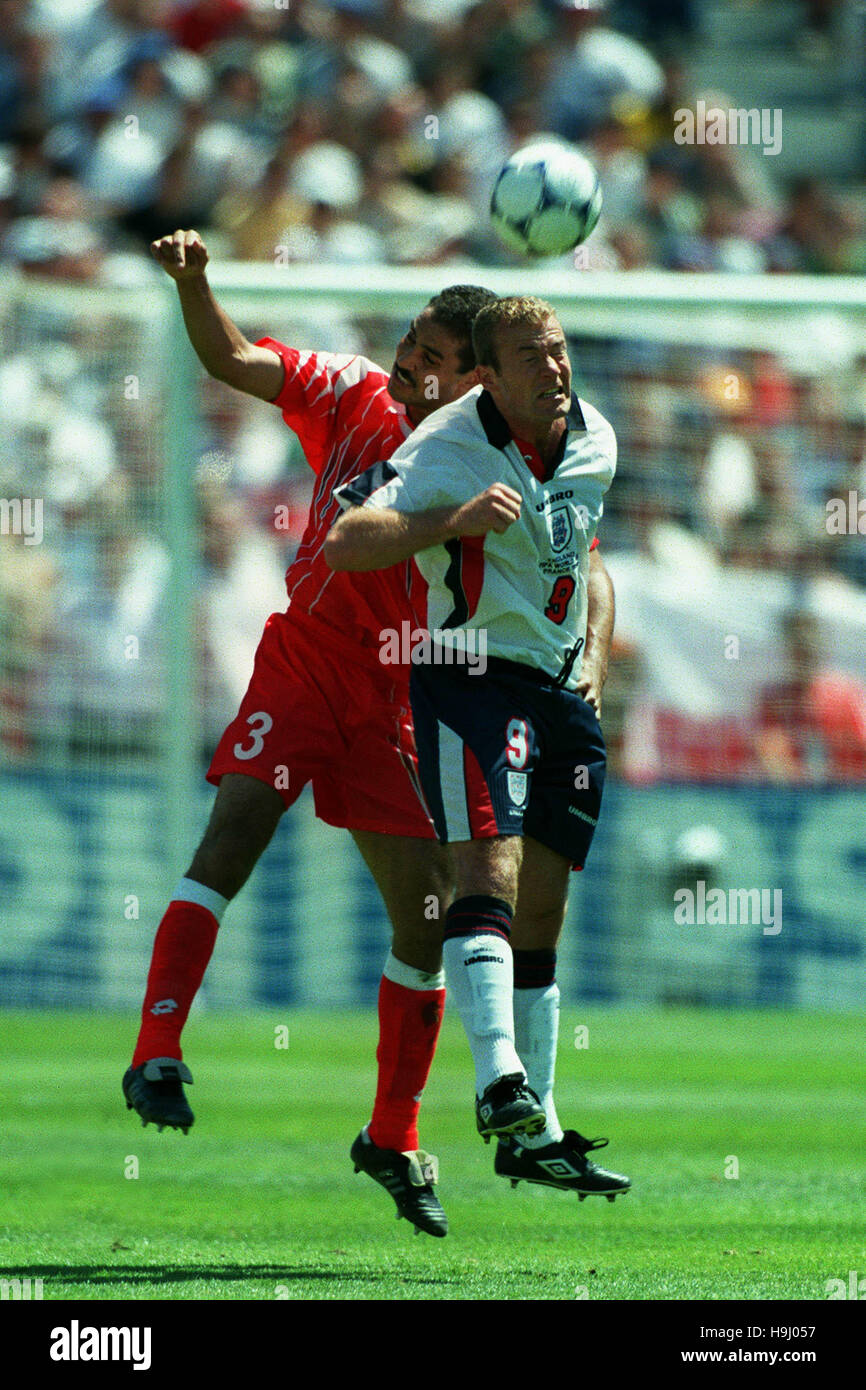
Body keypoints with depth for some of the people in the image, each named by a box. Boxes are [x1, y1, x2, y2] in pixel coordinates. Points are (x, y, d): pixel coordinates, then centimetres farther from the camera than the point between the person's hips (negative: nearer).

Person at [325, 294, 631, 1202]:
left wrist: (595, 655, 13)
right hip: (469, 682, -7)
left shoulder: (595, 443, 8)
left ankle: (534, 1136, 14)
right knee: (489, 872, -24)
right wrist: (455, 522, -39)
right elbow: (345, 543, -27)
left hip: (560, 692, 7)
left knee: (544, 908, 9)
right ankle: (499, 1083, -36)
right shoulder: (447, 453, -15)